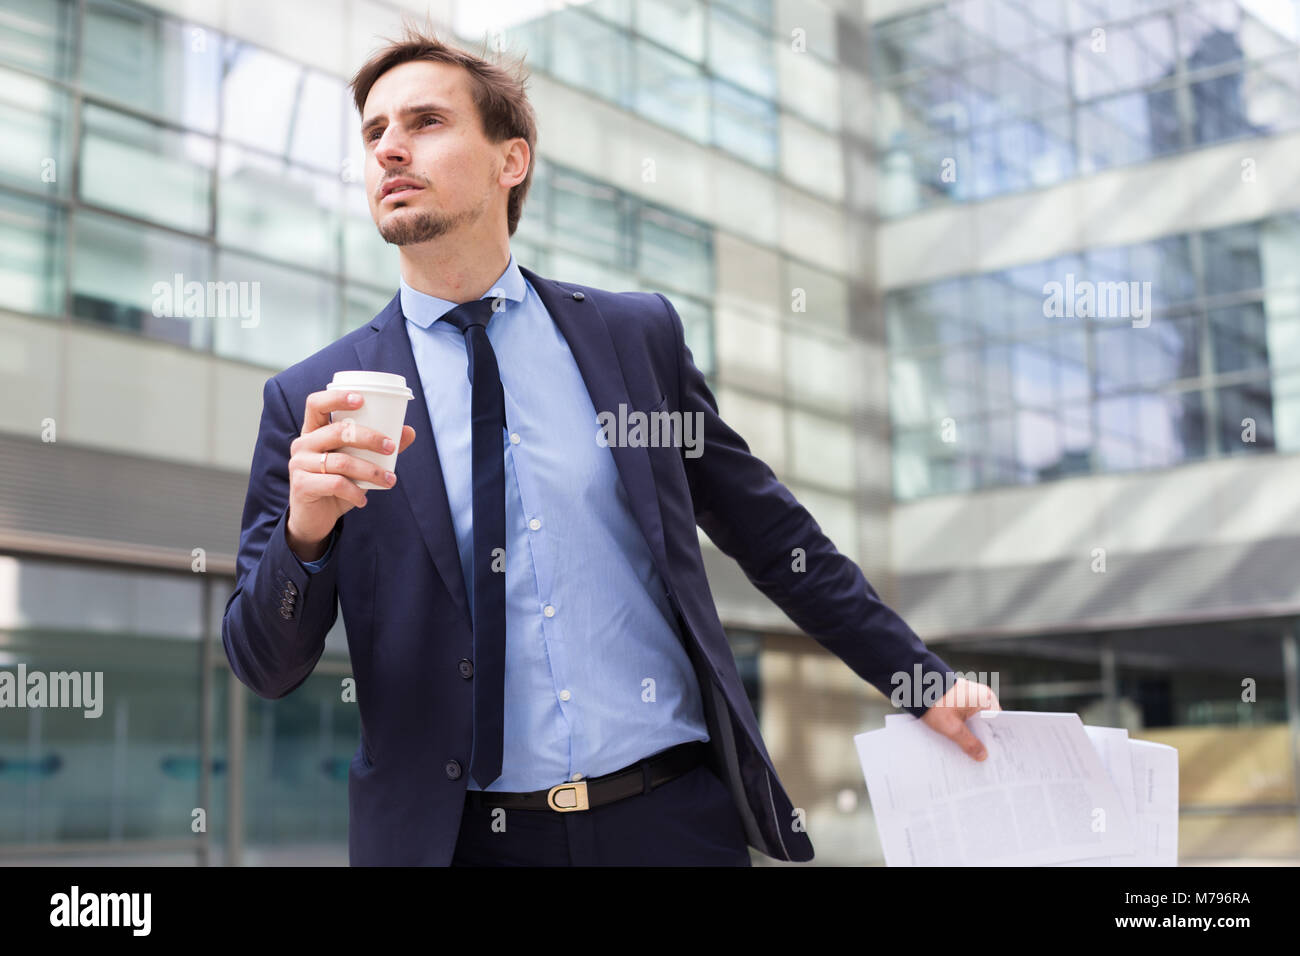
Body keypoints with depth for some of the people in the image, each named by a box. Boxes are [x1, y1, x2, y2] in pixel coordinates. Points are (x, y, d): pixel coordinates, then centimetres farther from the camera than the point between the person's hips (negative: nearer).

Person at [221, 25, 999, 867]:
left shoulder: (640, 333, 3)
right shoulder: (311, 401, -1)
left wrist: (923, 681, 9)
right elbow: (266, 667, -1)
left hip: (678, 819, 1)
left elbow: (771, 532, 10)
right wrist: (305, 532, -20)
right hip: (464, 837, 0)